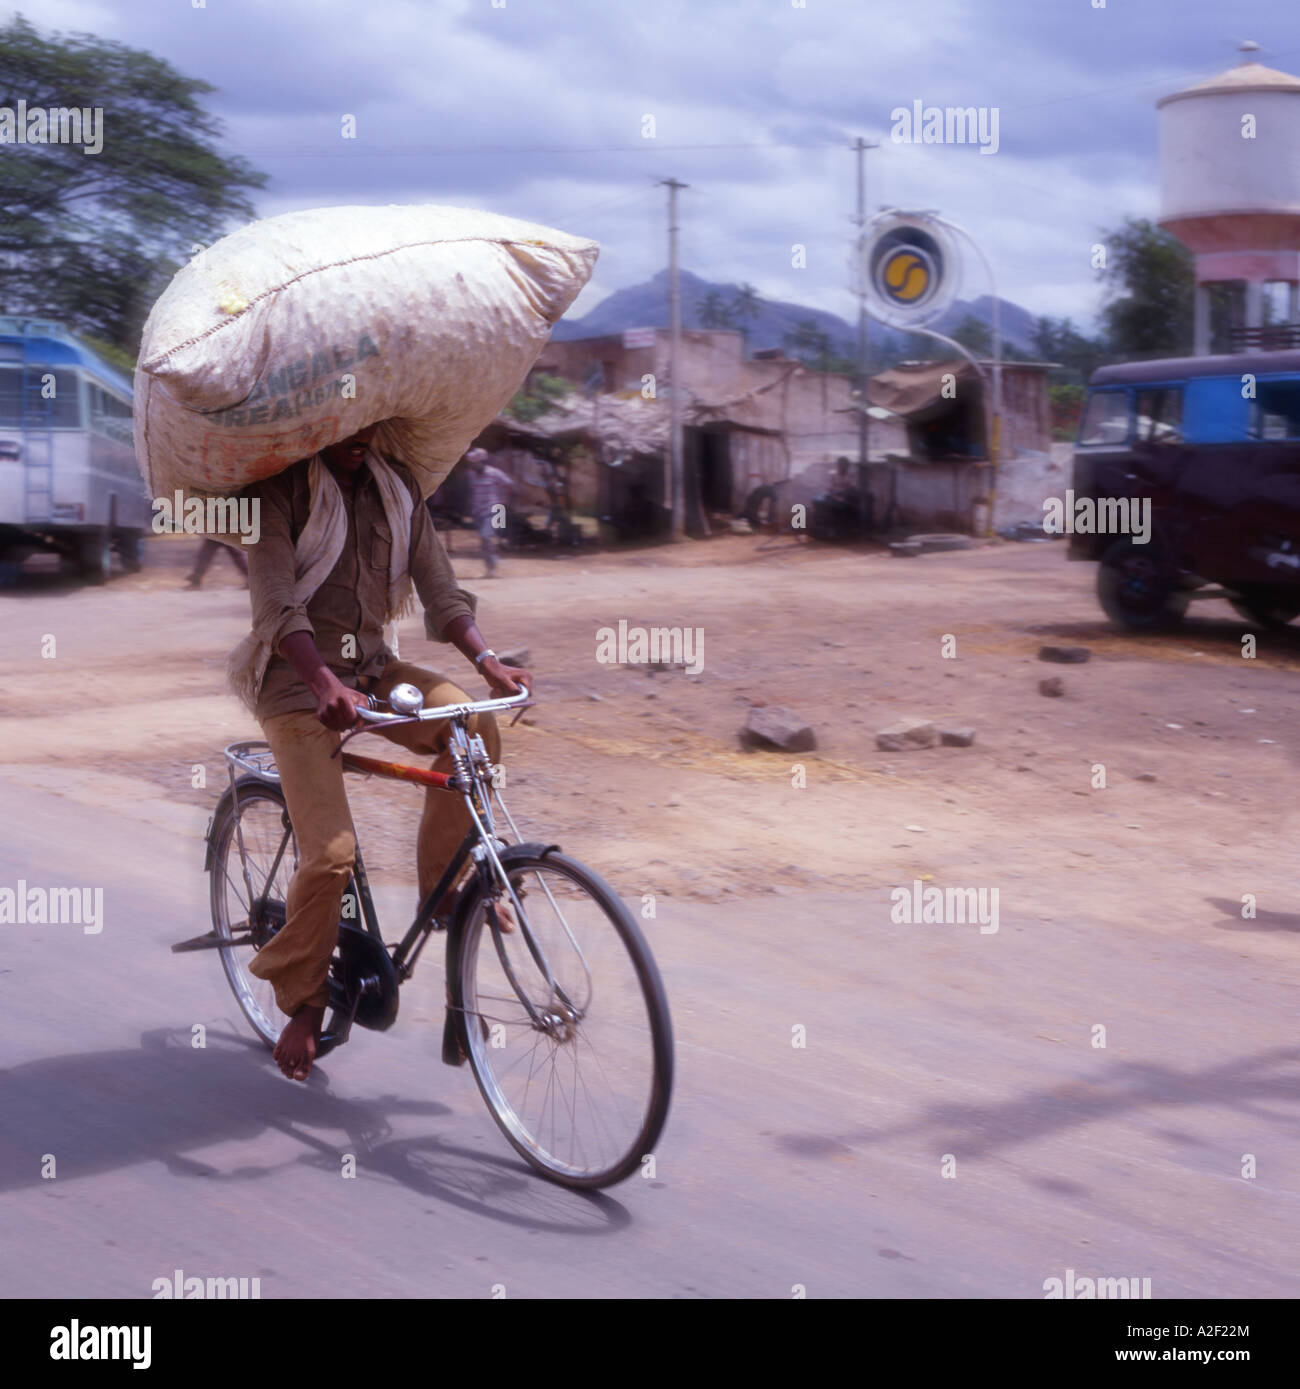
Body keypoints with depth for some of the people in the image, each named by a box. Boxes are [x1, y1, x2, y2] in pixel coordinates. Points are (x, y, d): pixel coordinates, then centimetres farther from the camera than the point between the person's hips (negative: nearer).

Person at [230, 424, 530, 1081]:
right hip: (296, 680, -5)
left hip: (373, 666, 5)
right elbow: (277, 606, -21)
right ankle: (302, 1002, 7)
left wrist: (485, 660, -17)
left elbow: (439, 589, 1)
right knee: (330, 853, -15)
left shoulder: (396, 489, 7)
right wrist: (326, 685, -38)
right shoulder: (278, 490, -9)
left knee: (474, 723, -24)